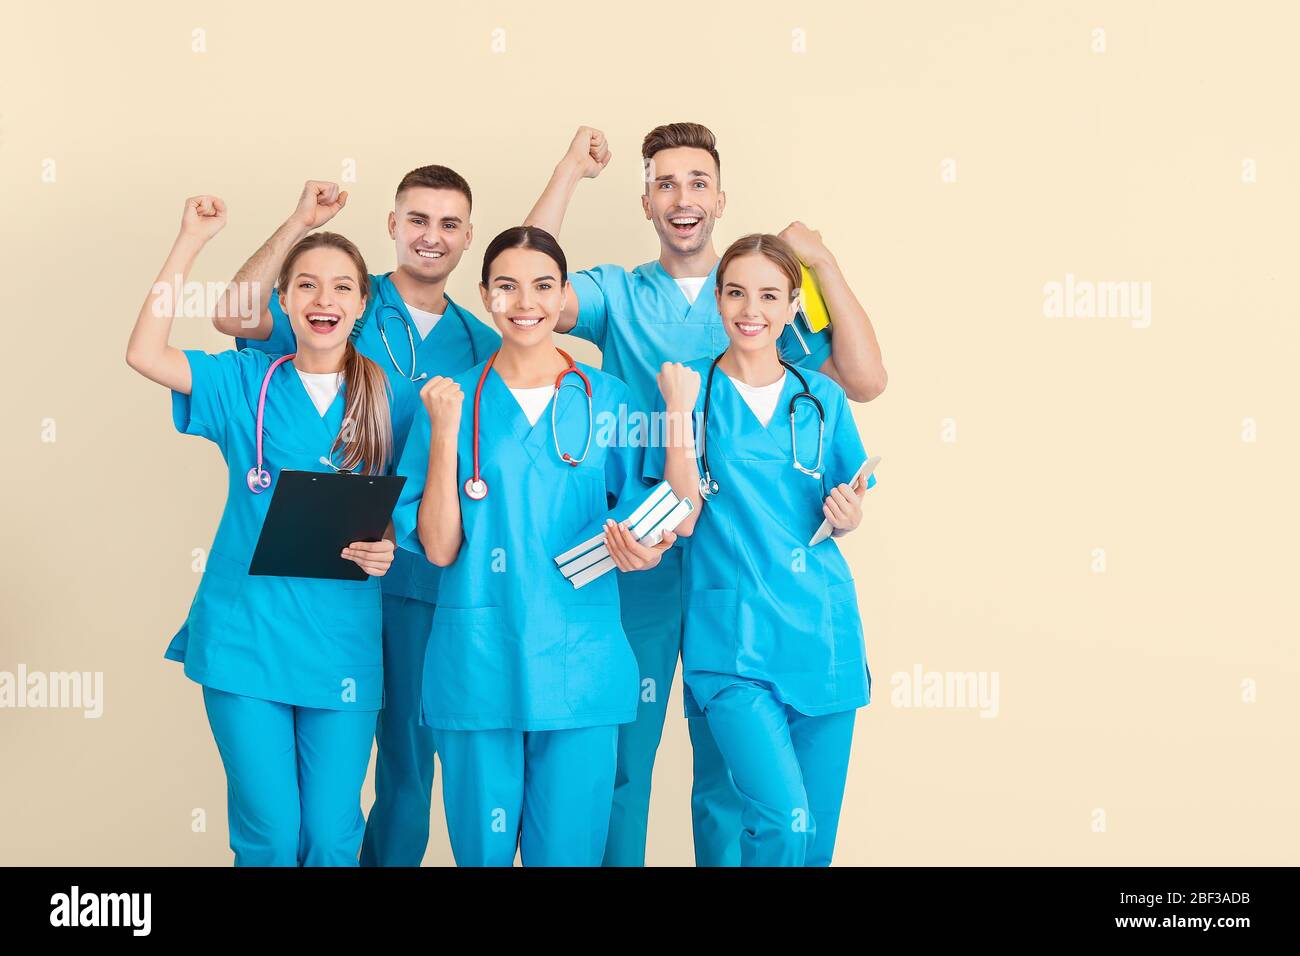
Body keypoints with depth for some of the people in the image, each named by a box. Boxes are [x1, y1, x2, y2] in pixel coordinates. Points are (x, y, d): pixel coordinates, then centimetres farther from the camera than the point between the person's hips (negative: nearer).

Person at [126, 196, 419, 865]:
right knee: (268, 835, 2)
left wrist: (388, 546, -12)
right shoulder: (245, 383, 4)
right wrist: (191, 241, -9)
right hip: (244, 634, 0)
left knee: (332, 838, 4)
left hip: (342, 644, 0)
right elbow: (145, 354, -10)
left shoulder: (394, 400, 4)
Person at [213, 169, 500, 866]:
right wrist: (299, 225, -19)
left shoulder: (481, 344, 8)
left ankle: (394, 857, 29)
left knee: (411, 752, 12)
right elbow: (235, 316, -17)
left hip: (423, 576, 3)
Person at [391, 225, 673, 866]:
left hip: (579, 663, 1)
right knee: (482, 849, 9)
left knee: (568, 850, 4)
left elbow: (637, 520, 13)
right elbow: (439, 547, -4)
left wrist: (644, 551, -10)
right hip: (479, 663, 0)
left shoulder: (608, 399, 6)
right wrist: (445, 431, -12)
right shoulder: (453, 399, 3)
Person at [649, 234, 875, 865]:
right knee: (782, 821, -18)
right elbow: (681, 518, -8)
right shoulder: (690, 389, 2)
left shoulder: (821, 398, 10)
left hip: (820, 627, 4)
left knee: (816, 834, 8)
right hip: (733, 637, -3)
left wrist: (847, 516, -5)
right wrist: (680, 409, -13)